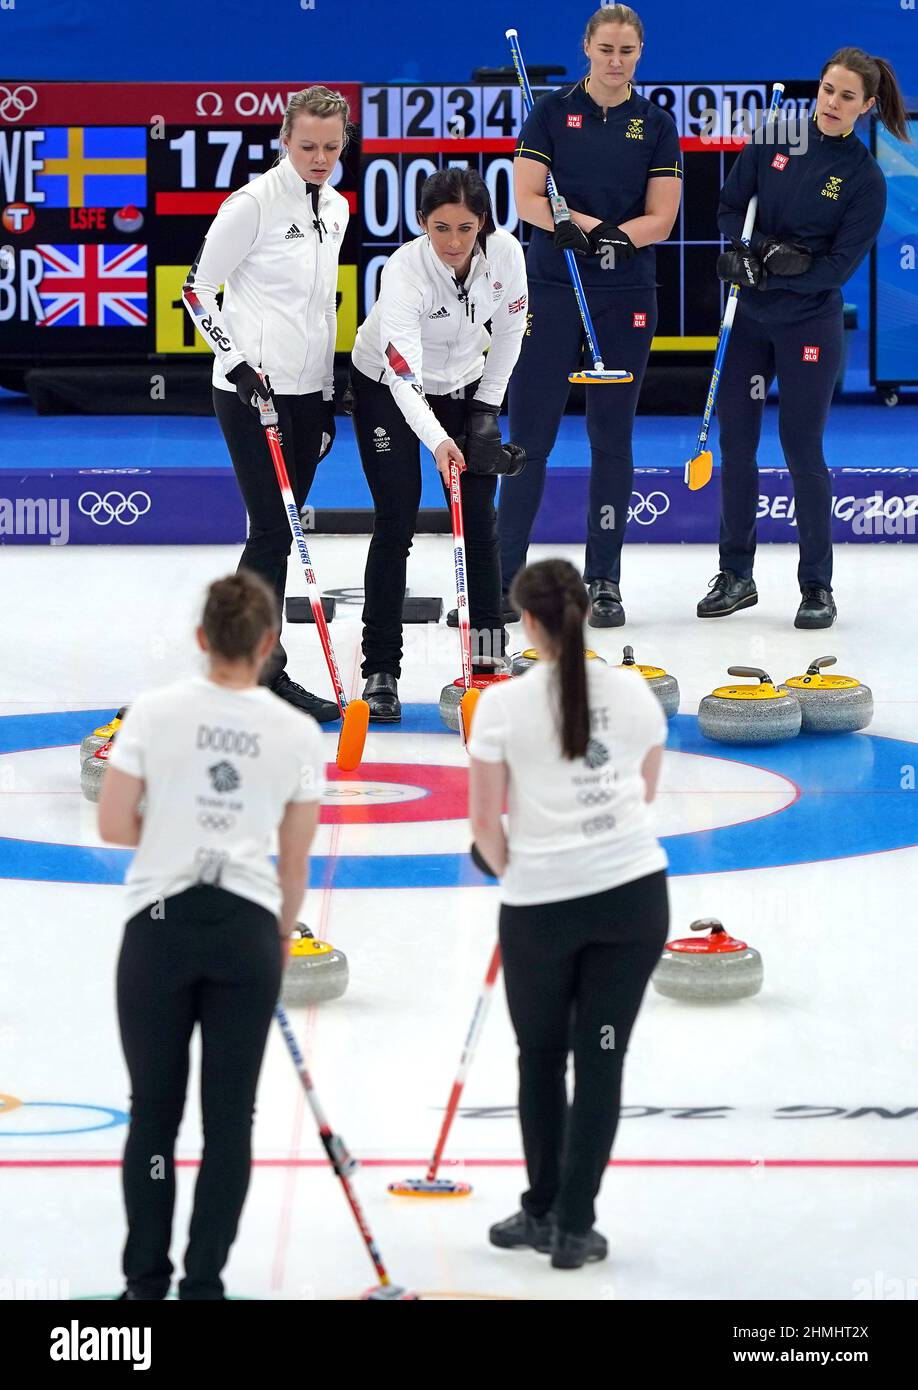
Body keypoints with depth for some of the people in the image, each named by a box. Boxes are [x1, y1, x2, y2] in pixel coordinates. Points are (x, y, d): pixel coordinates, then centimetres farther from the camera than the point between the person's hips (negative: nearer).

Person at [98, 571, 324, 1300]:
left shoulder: (156, 711, -5)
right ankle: (203, 1286, 7)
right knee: (229, 1117, 7)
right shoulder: (298, 732, 0)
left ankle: (147, 1283, 12)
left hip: (160, 927, 0)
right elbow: (296, 860, 6)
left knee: (155, 1110, 10)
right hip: (246, 932, 0)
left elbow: (113, 824, -4)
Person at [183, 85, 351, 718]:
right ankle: (264, 671, -3)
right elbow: (199, 286, -8)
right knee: (273, 531, -8)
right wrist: (238, 362, -17)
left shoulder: (335, 208, 11)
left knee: (281, 532, 9)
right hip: (252, 391, -7)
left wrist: (328, 397, 18)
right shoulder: (254, 203, -11)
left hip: (305, 391, 7)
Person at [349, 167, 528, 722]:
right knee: (396, 524, -11)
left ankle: (489, 660, 8)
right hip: (388, 389, -4)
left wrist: (487, 408, -3)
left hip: (463, 385, 4)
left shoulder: (505, 253, -22)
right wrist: (437, 442, -55)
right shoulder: (405, 270, -34)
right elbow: (405, 375, -41)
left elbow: (509, 330, -3)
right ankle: (381, 672, -7)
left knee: (480, 518, -1)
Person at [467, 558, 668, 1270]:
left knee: (542, 1060, 17)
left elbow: (485, 821, -4)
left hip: (540, 905, -2)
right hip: (634, 893, 2)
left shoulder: (503, 704, -9)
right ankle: (575, 1226, 6)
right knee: (602, 1060, 7)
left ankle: (543, 1213, 26)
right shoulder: (635, 692, 1)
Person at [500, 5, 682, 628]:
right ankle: (506, 576, 6)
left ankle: (604, 582, 11)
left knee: (612, 437, 4)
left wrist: (615, 236, -21)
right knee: (530, 433, -2)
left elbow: (660, 218, -1)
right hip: (551, 289, -1)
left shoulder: (657, 124, 5)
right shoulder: (553, 111, 3)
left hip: (626, 296, 1)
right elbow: (526, 198, -4)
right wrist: (581, 223, -22)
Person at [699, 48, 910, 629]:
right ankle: (736, 576, 17)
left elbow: (840, 265, -11)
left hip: (810, 325, -3)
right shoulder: (776, 141, 0)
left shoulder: (865, 178, -8)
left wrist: (776, 270, -21)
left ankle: (818, 587, 9)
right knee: (735, 442, 6)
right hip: (749, 319, 4)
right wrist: (745, 252, -14)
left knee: (802, 450, -1)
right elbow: (731, 206, 6)